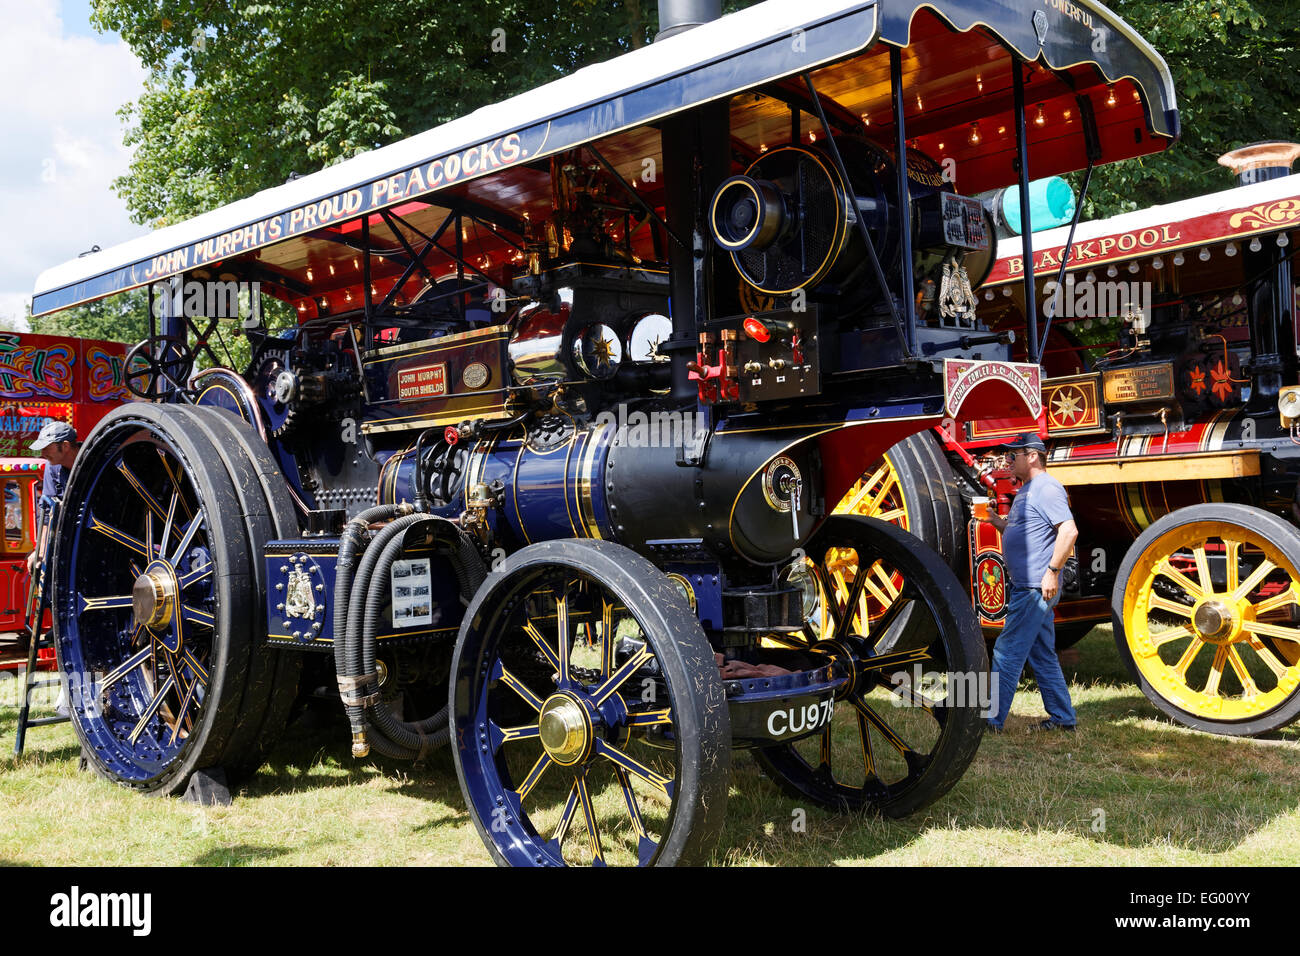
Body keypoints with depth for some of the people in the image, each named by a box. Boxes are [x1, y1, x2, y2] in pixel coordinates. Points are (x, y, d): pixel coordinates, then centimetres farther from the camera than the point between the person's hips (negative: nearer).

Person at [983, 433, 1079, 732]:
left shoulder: (1047, 488, -13)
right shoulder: (1027, 490, 19)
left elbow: (1069, 531, -22)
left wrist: (1052, 571, -24)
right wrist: (997, 521, 11)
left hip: (1035, 588, -11)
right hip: (1027, 587, 11)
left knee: (1007, 652, -8)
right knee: (1042, 654, 14)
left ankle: (992, 720, -3)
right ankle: (1062, 718, 22)